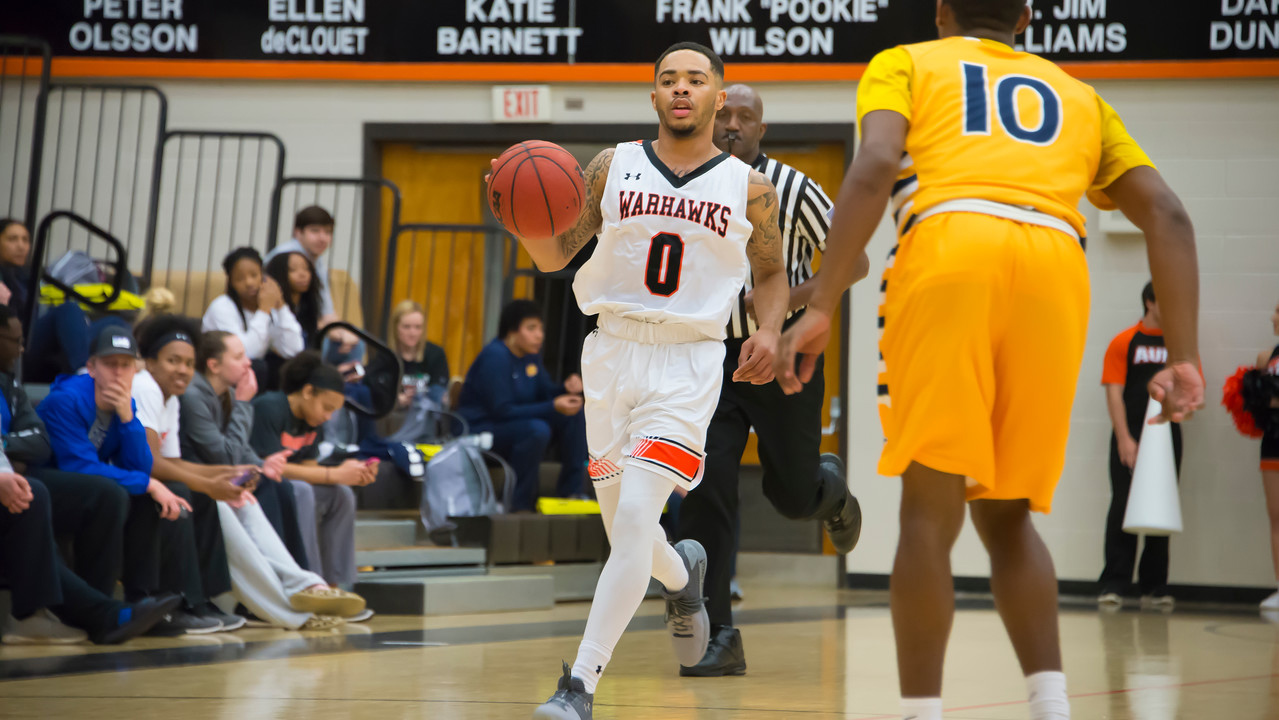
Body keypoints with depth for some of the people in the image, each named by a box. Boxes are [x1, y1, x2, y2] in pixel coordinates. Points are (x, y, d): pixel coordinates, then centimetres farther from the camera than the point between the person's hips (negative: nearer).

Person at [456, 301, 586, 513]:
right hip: (481, 430, -9)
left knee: (575, 415, -6)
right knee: (537, 429, -36)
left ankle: (570, 492, -3)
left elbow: (545, 391, 11)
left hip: (513, 422, 9)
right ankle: (520, 505, -25)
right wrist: (553, 407, -29)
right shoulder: (495, 356, -20)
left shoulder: (531, 353, 6)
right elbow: (502, 411, -25)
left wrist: (566, 390, -13)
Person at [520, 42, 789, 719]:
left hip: (688, 364, -3)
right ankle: (683, 573, 48)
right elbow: (554, 256, 5)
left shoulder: (748, 187, 3)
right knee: (622, 528, 12)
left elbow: (771, 270, 16)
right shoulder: (613, 167, 5)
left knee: (635, 519, -19)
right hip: (612, 353, 3)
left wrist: (768, 332, -4)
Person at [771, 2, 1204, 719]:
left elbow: (875, 166, 0)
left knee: (930, 510, 2)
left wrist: (822, 308, -5)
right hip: (1056, 266, 3)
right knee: (1008, 515, 16)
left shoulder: (904, 63, 23)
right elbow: (1168, 215, 18)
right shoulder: (1078, 93, 32)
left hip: (949, 253, -3)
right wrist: (1184, 358, 15)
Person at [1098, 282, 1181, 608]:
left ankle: (1155, 586, 12)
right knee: (1123, 508, -5)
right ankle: (1114, 584, -4)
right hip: (1130, 439, -3)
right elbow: (1114, 393, -4)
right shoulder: (1124, 342, 2)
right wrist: (1124, 439, -13)